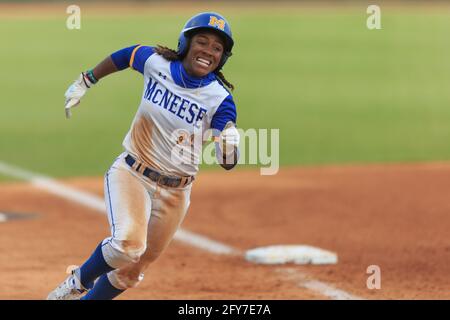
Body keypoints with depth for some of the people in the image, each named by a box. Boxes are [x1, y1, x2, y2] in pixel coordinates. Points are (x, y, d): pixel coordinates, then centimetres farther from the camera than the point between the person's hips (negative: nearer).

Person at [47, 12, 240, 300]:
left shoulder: (219, 99, -14)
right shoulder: (156, 63, -9)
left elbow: (228, 163, -21)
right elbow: (125, 55, 14)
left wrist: (230, 145, -43)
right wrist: (85, 82, 20)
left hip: (174, 193, 1)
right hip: (131, 175, -1)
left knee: (132, 272, 9)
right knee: (127, 245, -26)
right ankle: (79, 282, 1)